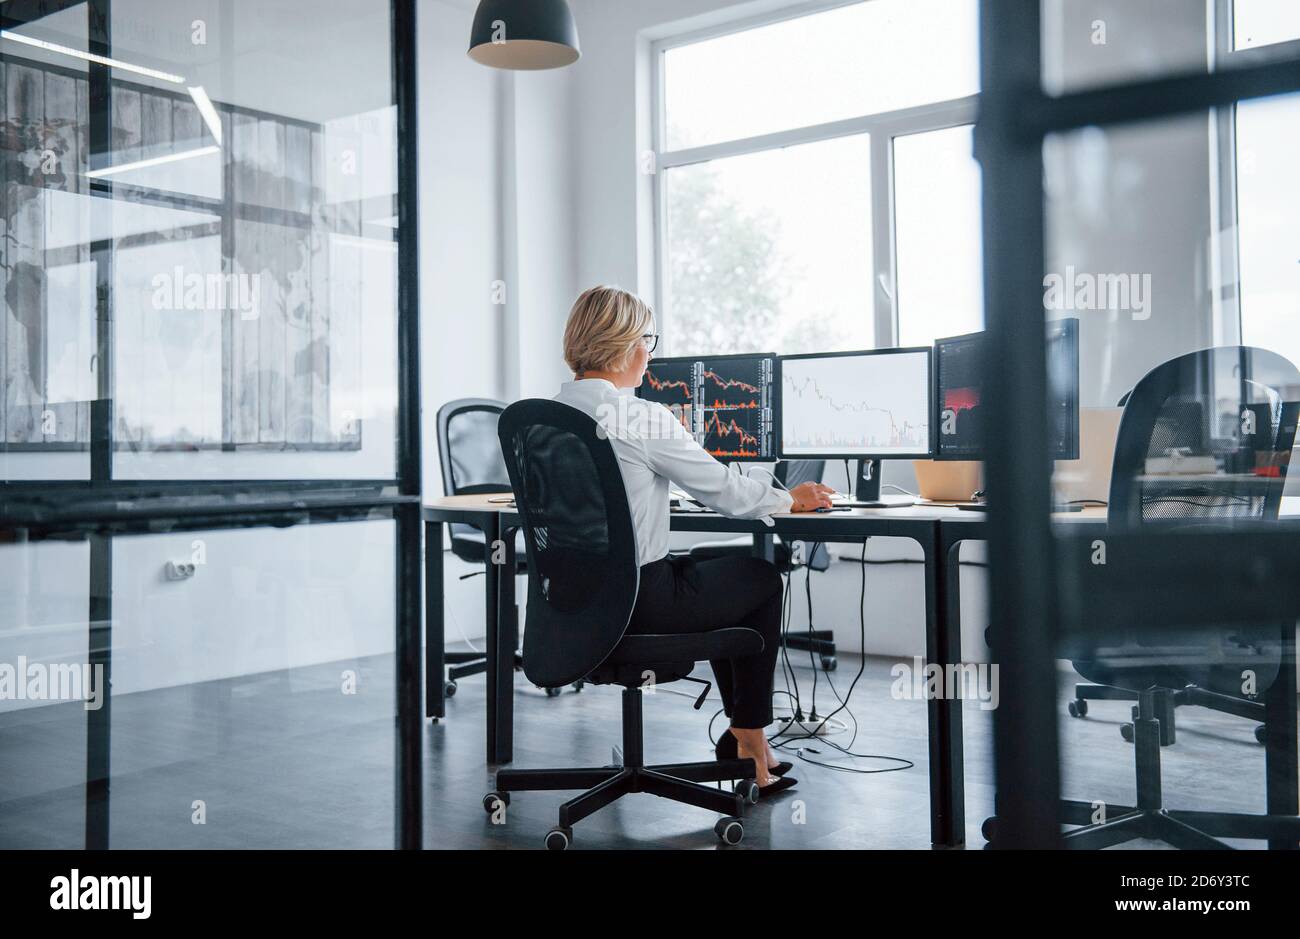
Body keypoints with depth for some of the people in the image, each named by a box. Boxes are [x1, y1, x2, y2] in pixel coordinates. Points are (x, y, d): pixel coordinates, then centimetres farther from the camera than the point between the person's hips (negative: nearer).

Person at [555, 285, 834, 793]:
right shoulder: (640, 417, -20)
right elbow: (722, 489, -11)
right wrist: (790, 499, 9)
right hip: (635, 601, -8)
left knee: (711, 569, 29)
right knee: (762, 578, 16)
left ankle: (742, 731, 34)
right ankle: (749, 739, 25)